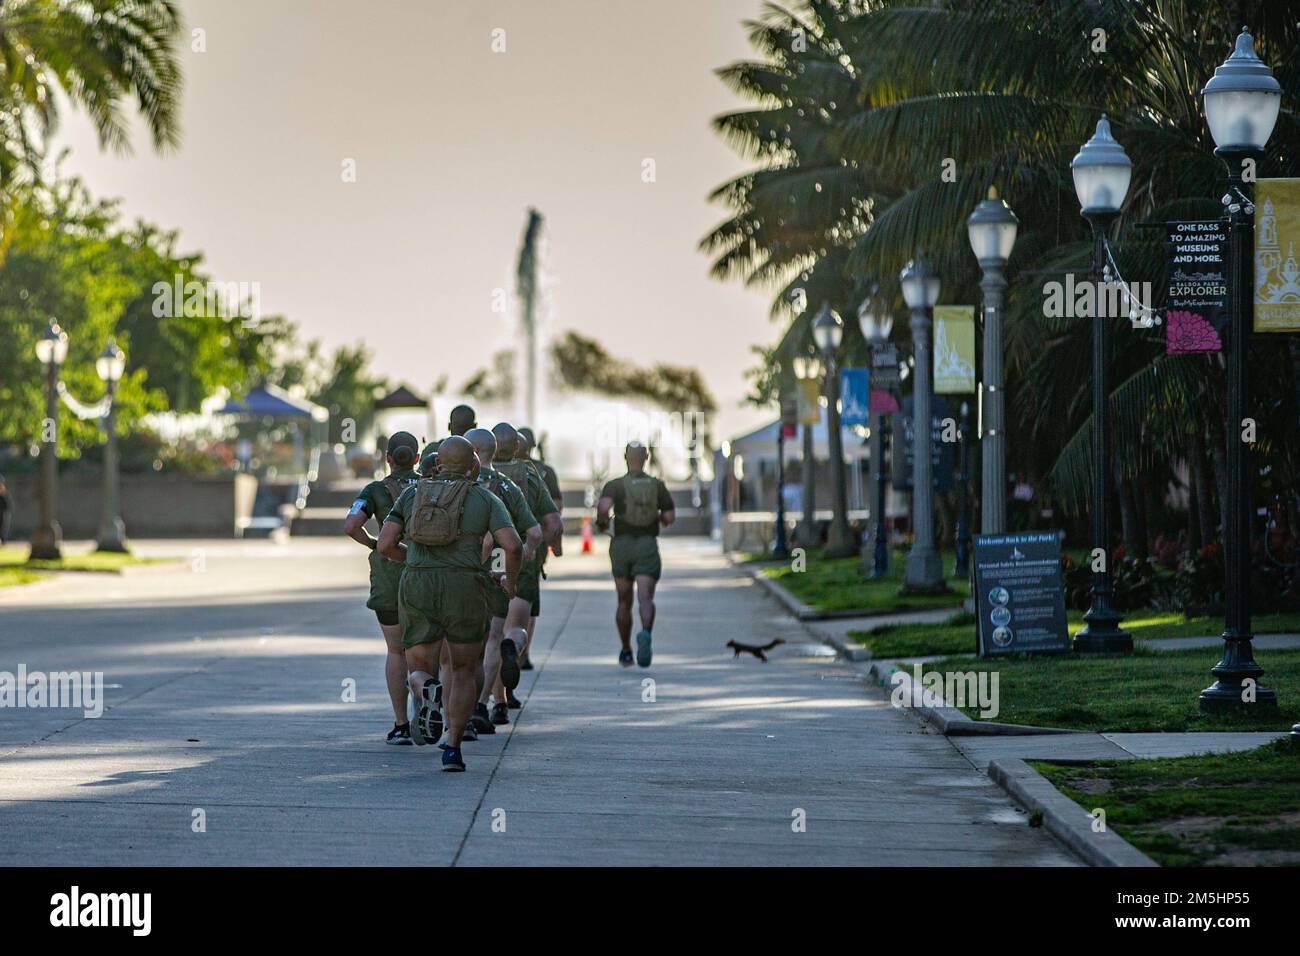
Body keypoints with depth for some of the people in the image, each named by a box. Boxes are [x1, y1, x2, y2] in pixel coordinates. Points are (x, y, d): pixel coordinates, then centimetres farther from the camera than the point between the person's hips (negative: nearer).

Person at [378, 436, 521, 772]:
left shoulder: (412, 494, 11)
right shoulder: (485, 498, 6)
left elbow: (386, 544, 2)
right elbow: (513, 545, -7)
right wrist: (511, 580, 14)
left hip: (418, 590, 1)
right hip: (464, 590, -1)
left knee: (419, 674, 9)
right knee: (463, 670, 17)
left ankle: (427, 694, -29)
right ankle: (452, 748, 1)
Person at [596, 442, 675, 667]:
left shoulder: (615, 485, -1)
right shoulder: (657, 485, 4)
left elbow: (603, 506, -20)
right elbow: (670, 516, 0)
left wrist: (601, 522, 0)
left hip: (622, 544, 1)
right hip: (648, 544, -1)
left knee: (624, 602, 14)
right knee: (645, 597, -13)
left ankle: (626, 652, 21)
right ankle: (645, 632, -43)